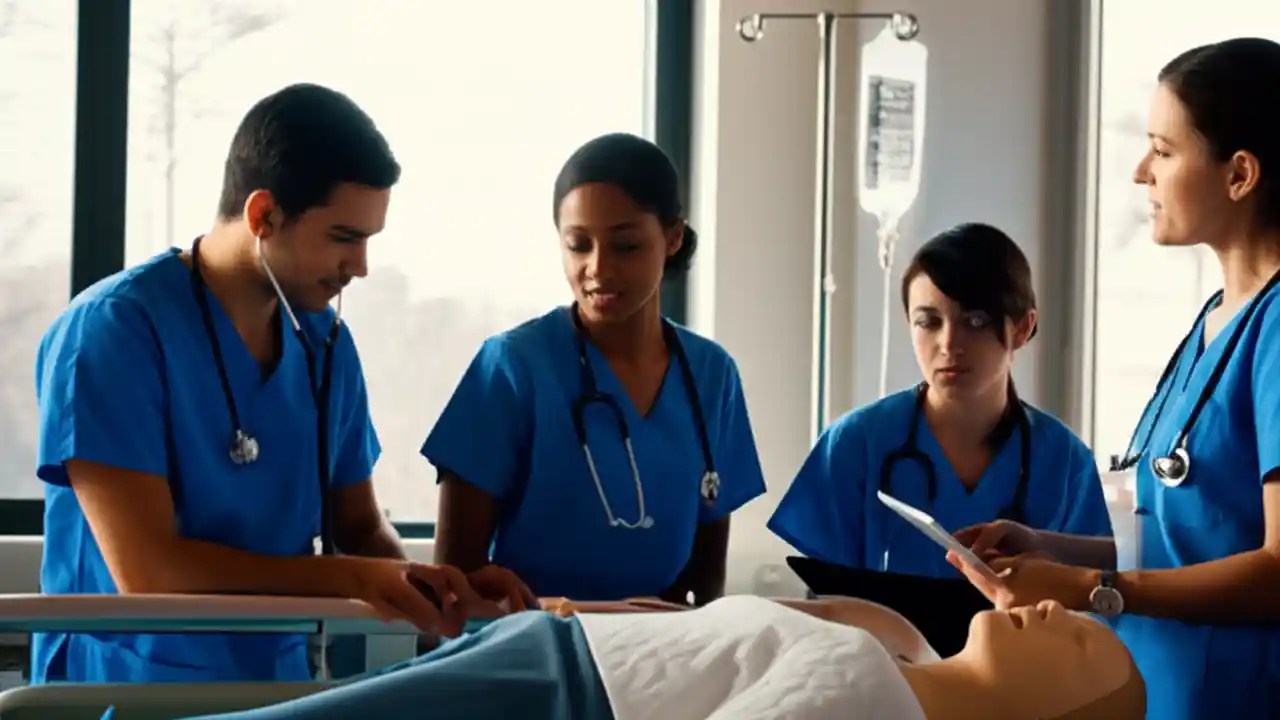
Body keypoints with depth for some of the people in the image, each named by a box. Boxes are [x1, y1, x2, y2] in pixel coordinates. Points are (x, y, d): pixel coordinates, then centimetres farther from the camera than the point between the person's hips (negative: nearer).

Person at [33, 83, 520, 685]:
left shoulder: (325, 343, 8)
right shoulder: (114, 329, -11)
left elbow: (359, 528, 16)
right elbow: (145, 571, -17)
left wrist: (429, 590, -5)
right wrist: (350, 580, -18)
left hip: (276, 684, 5)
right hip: (126, 691, -5)